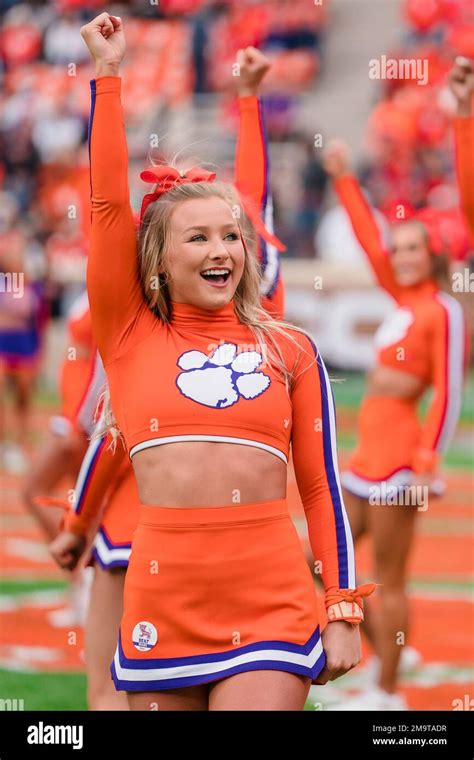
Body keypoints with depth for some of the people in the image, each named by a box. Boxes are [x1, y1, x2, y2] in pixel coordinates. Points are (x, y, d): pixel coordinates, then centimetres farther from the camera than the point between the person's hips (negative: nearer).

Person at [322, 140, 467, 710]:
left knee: (389, 578, -3)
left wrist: (427, 464, -19)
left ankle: (386, 695, 4)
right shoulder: (405, 301, 11)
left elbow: (448, 395, -15)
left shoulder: (442, 312, -11)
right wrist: (343, 179, 18)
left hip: (397, 454, -9)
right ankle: (386, 651, 21)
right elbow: (370, 241, 19)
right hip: (370, 450, 9)